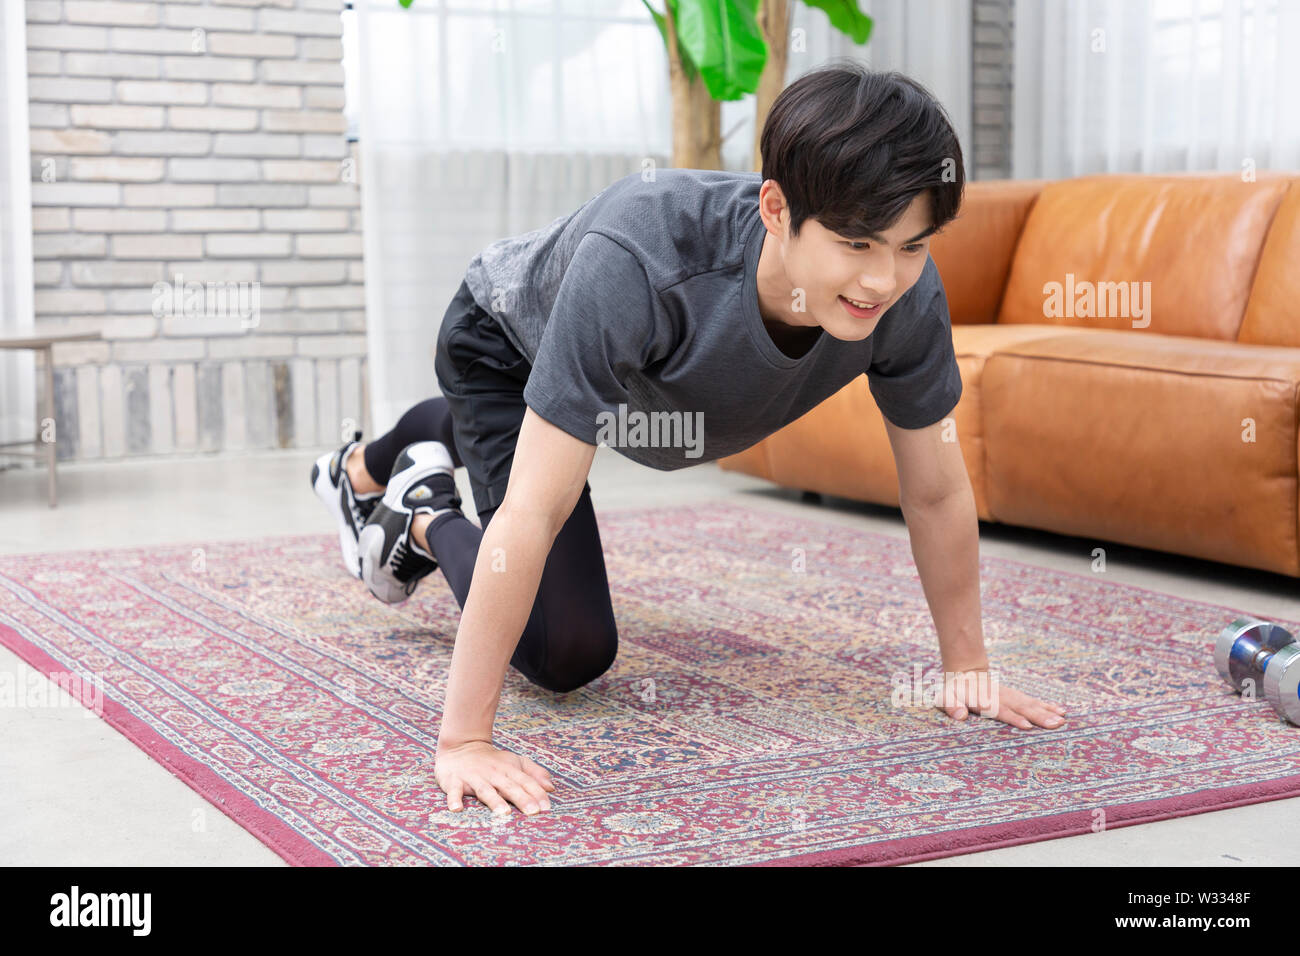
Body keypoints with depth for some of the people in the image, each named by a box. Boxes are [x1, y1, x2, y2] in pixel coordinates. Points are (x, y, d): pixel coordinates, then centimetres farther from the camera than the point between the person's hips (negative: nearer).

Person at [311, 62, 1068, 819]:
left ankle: (367, 470, 69)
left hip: (636, 379, 5)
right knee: (569, 651, -13)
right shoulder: (641, 262, -50)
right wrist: (463, 742, -46)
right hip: (508, 348, -5)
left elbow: (937, 491, -19)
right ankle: (424, 518, 14)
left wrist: (968, 667, -11)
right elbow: (532, 512, -48)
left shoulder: (909, 299, -36)